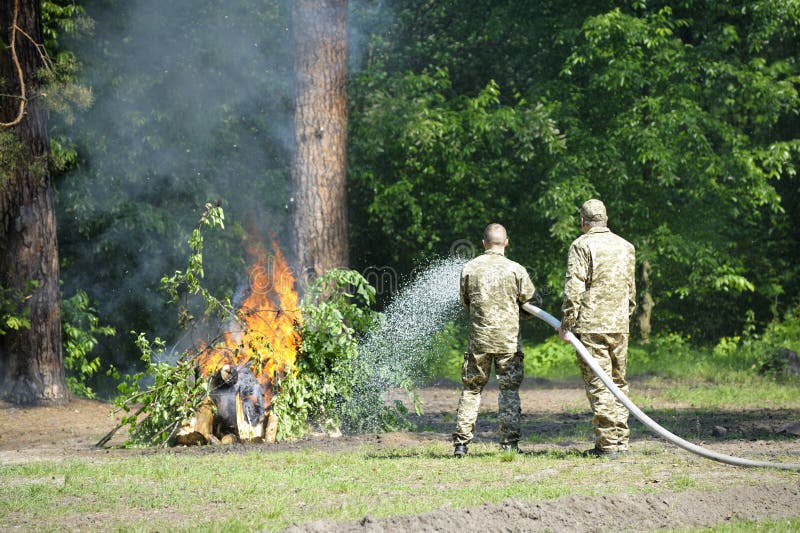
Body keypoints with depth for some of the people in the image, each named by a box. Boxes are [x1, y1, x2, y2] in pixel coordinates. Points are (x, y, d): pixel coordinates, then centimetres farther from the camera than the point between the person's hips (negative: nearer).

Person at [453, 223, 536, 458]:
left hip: (478, 339, 1)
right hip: (509, 338, -1)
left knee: (471, 390, 9)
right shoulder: (516, 270, -7)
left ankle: (461, 442, 6)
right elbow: (528, 298, 4)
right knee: (509, 390, 6)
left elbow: (465, 303, 9)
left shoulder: (469, 268, -1)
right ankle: (510, 442, 2)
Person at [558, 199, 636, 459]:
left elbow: (574, 289, -13)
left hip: (591, 325, -6)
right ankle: (621, 440, 15)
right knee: (618, 383, 14)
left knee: (598, 385, -6)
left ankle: (607, 444, -8)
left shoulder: (582, 246, -6)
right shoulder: (626, 247, 13)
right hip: (620, 325, 6)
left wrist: (566, 323, -8)